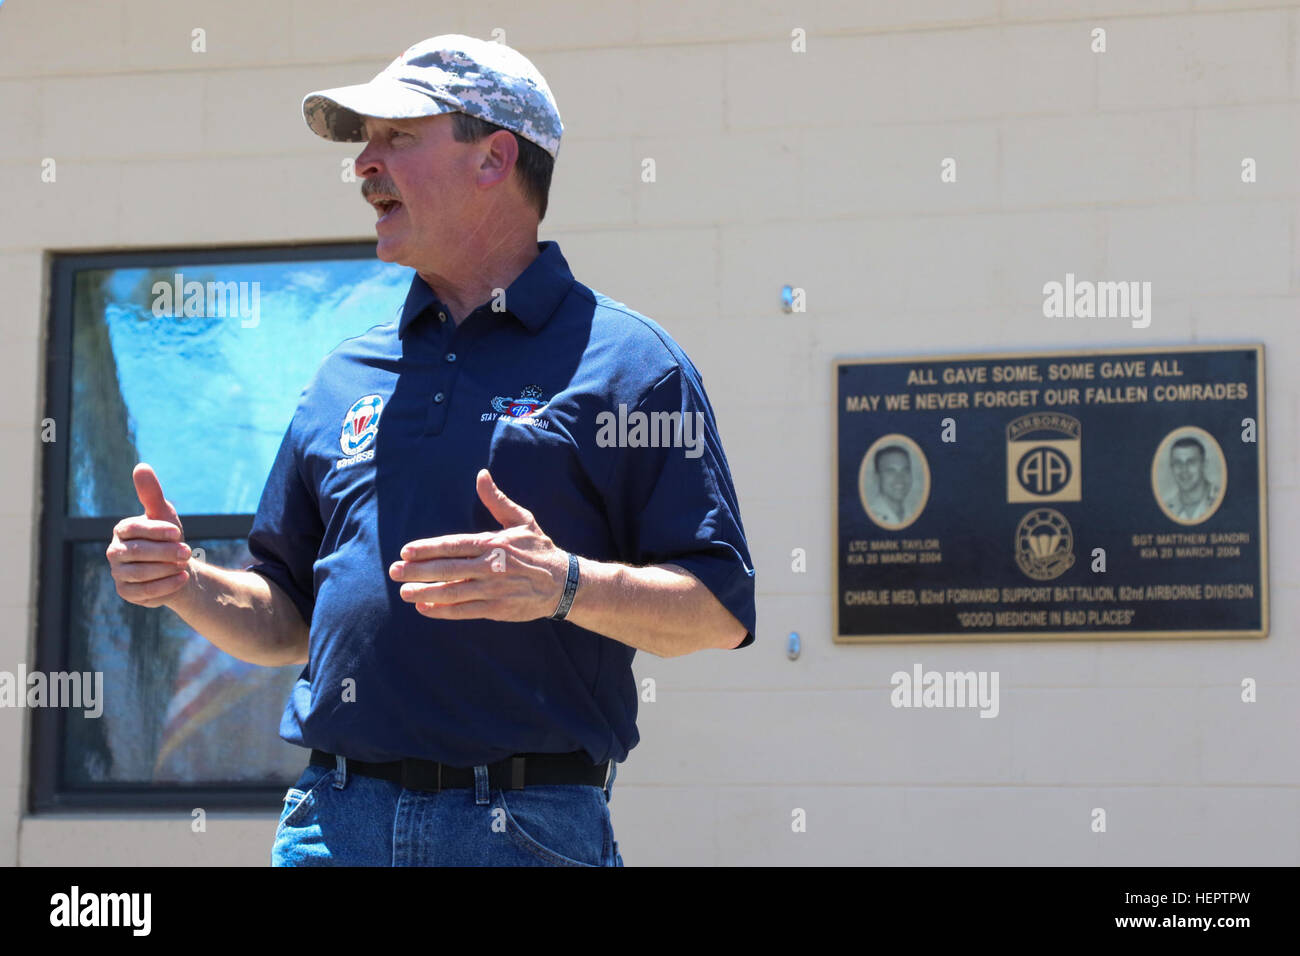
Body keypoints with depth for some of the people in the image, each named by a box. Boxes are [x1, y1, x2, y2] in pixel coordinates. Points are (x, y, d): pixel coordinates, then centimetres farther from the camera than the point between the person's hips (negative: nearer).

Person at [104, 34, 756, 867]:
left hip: (529, 827, -4)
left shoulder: (628, 361, 2)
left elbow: (721, 611, -5)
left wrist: (565, 587, -21)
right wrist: (188, 585, 3)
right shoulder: (345, 377, 18)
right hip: (335, 821, 5)